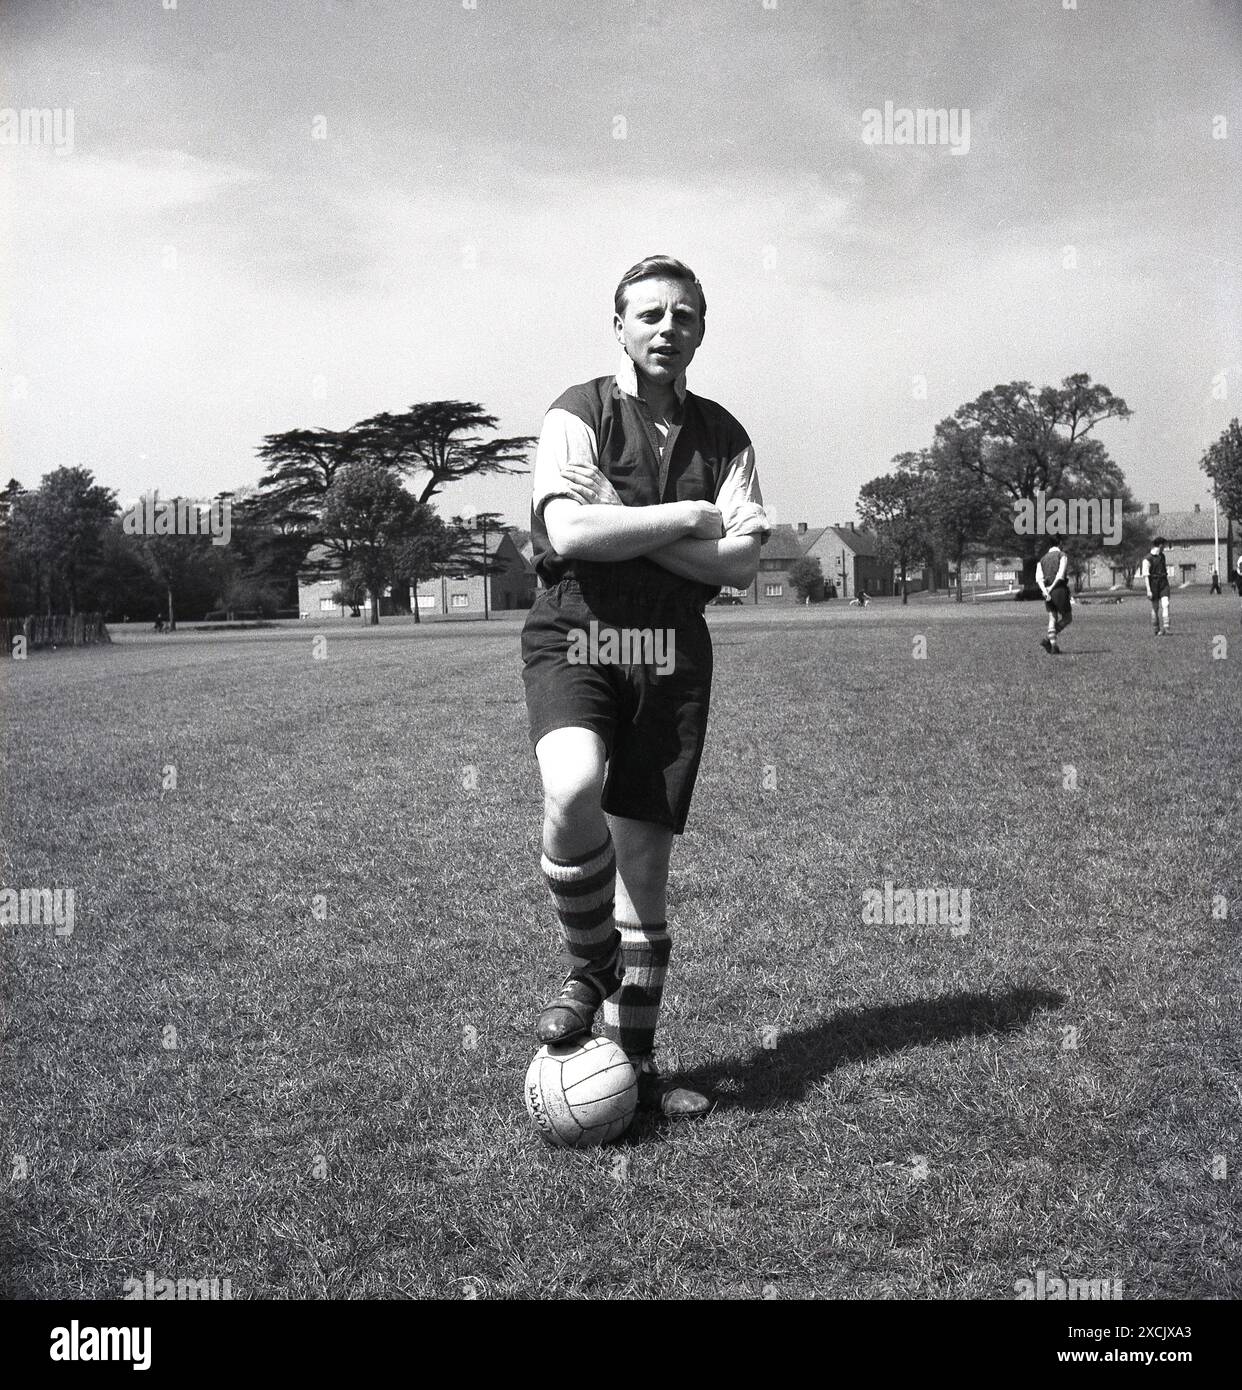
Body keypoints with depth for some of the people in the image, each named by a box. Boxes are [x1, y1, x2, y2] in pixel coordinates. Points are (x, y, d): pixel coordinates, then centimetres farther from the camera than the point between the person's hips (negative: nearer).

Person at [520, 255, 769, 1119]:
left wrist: (622, 526, -9)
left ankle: (635, 1060, 18)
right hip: (576, 637, -3)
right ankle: (590, 972, -5)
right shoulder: (579, 415, 0)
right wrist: (692, 516, -9)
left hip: (675, 654, 4)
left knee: (647, 861, 5)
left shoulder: (723, 436, 11)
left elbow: (742, 565, 0)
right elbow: (569, 533, -16)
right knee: (574, 792, -32)